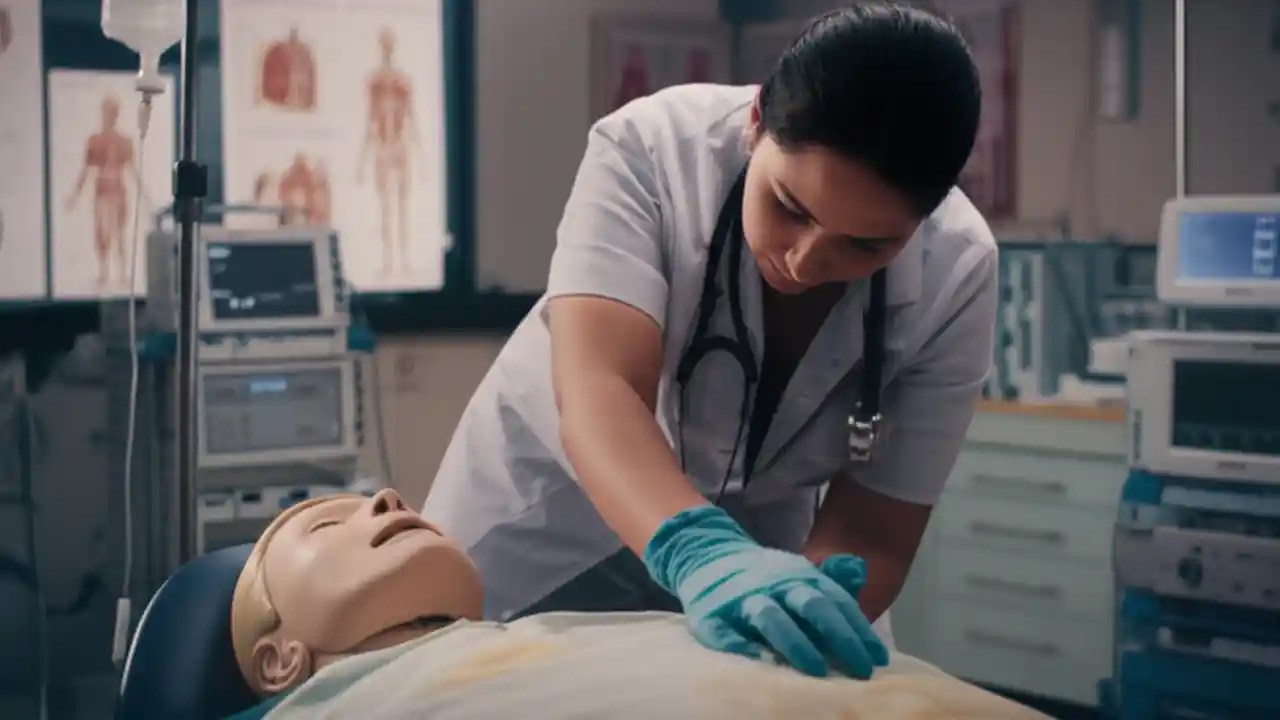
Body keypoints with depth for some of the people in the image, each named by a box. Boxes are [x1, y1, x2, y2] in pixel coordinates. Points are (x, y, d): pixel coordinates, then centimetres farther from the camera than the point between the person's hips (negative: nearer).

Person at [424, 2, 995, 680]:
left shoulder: (956, 274, -26)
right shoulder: (647, 148, -31)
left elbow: (867, 534, -22)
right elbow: (596, 392, -42)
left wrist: (796, 617, -42)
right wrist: (699, 554, -60)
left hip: (760, 530, 1)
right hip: (557, 494, -1)